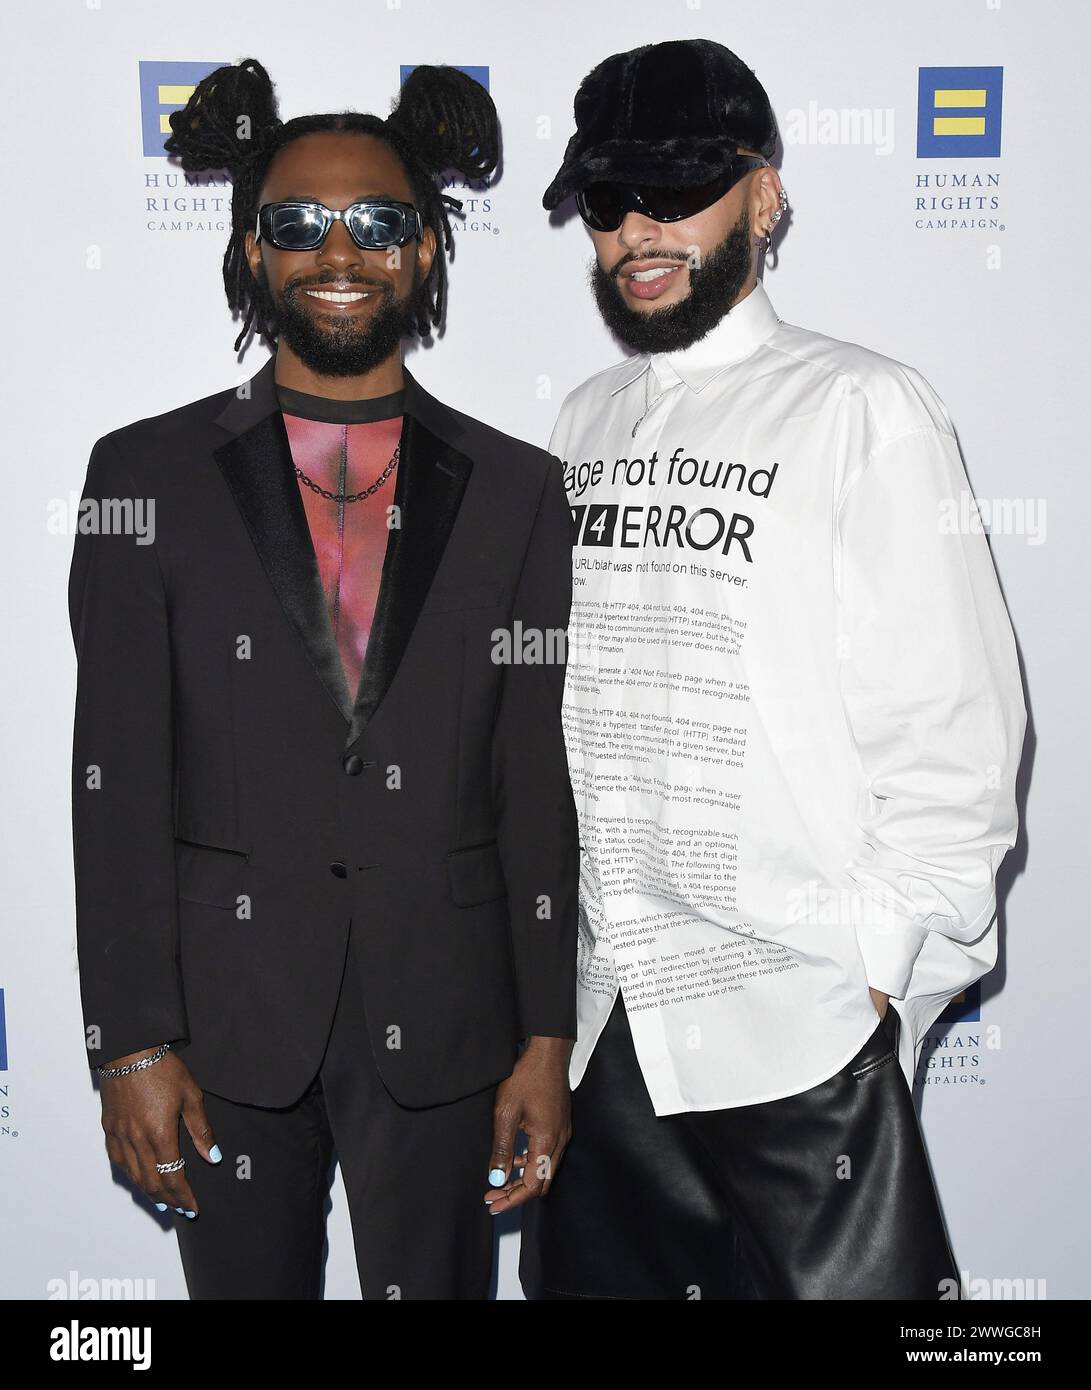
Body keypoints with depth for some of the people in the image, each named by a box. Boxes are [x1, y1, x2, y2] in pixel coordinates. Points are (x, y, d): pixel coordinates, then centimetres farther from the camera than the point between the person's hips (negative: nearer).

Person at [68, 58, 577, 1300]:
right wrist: (131, 1043, -6)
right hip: (228, 1016, 0)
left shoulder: (517, 491, 3)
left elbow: (542, 783, 2)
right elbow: (117, 781, -3)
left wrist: (548, 1038, 0)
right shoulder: (147, 476, 1)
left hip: (440, 1028, 1)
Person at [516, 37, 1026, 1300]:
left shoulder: (859, 410, -6)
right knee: (590, 1277, 18)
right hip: (596, 1007, 6)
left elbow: (950, 728, -9)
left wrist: (884, 973, -10)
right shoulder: (585, 421, 11)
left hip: (795, 1018, -5)